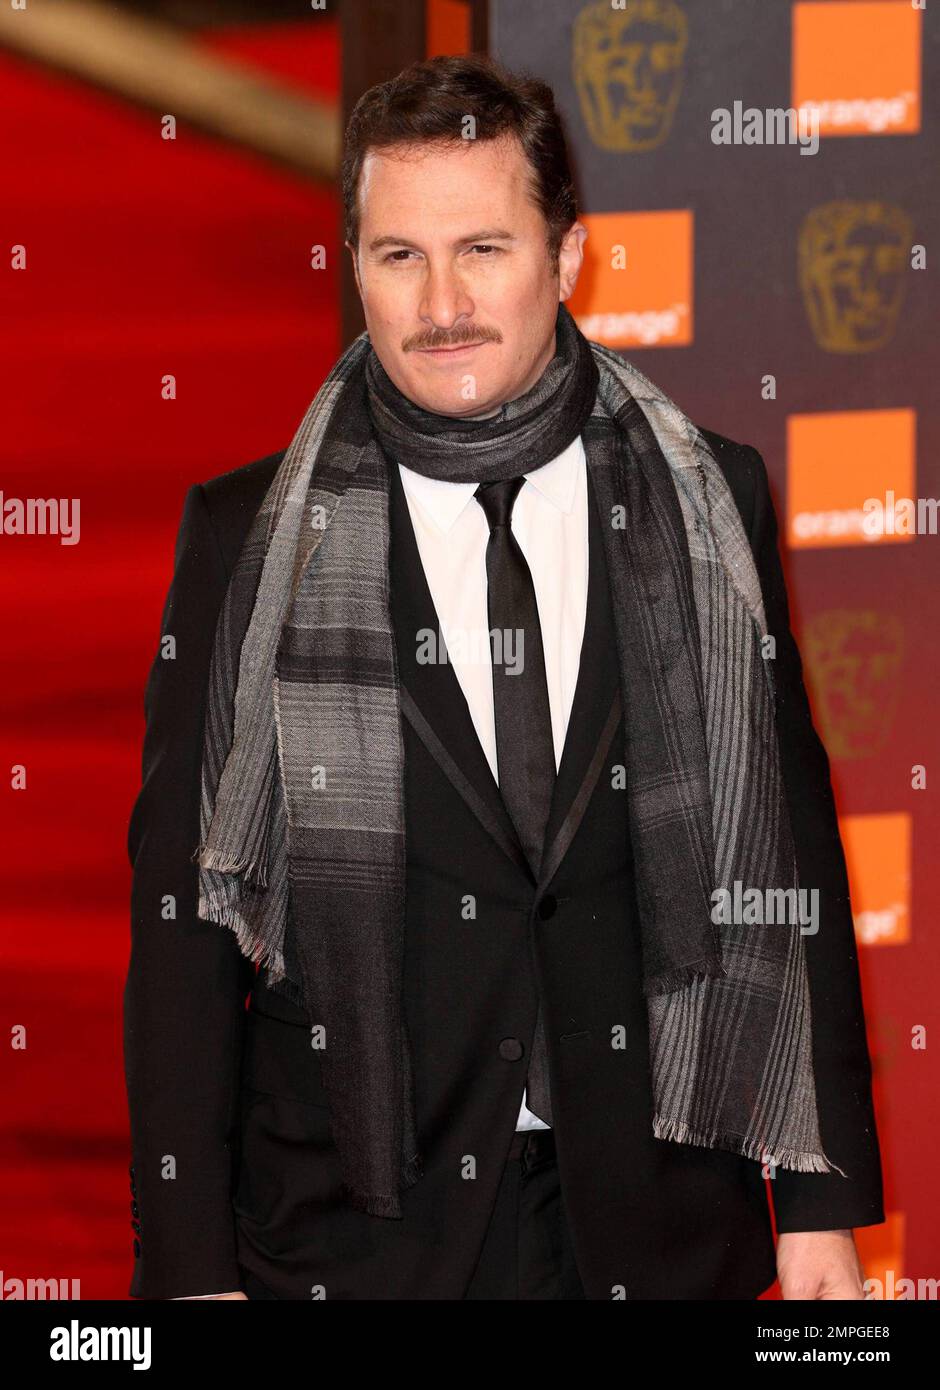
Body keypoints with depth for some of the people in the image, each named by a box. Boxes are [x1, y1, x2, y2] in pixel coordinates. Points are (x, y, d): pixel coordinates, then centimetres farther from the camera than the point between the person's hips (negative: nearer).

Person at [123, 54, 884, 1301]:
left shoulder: (708, 504, 4)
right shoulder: (246, 541, 0)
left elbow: (789, 858, 6)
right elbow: (183, 918, -1)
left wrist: (823, 1201, 2)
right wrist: (190, 1267, -7)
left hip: (658, 1230, 1)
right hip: (353, 1233, -1)